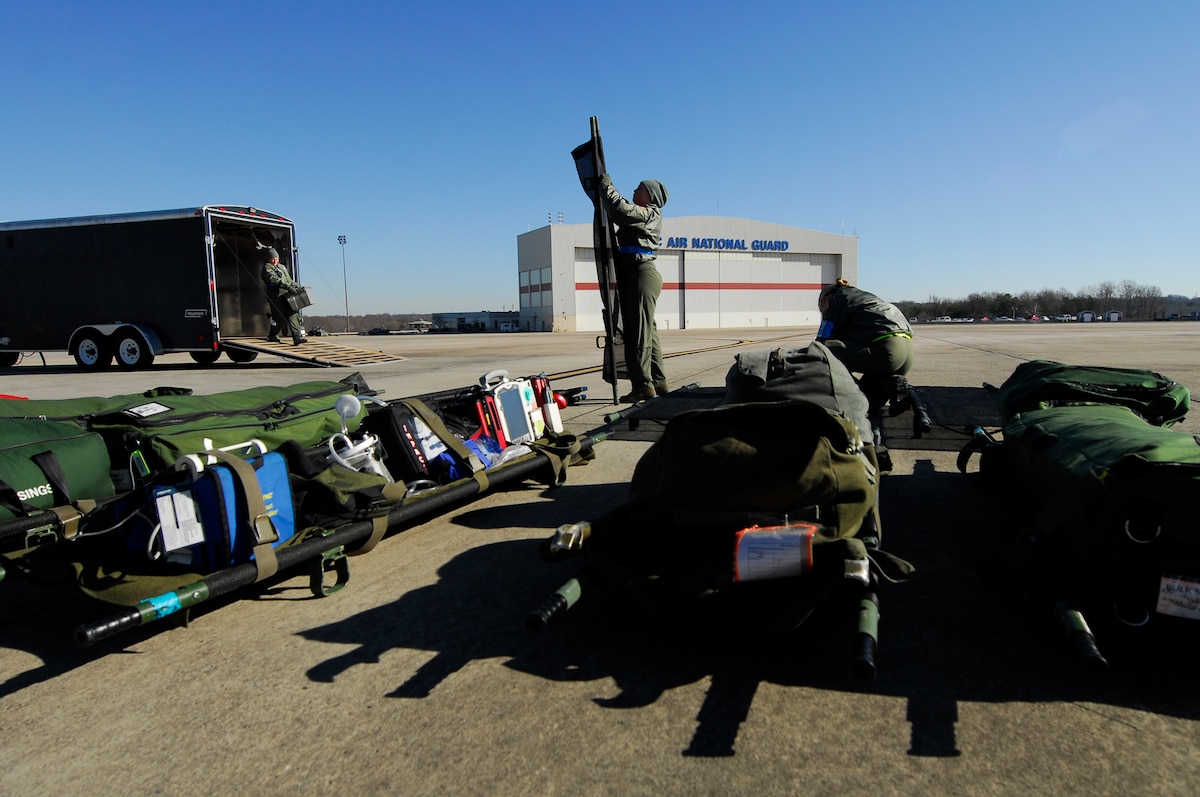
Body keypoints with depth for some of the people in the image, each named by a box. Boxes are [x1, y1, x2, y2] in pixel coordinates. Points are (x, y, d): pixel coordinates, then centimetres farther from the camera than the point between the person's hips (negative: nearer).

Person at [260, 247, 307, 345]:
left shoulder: (282, 267, 26)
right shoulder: (267, 267, 2)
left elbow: (289, 280, 28)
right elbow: (274, 279, -15)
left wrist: (296, 285, 8)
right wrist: (288, 286, -26)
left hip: (286, 294, 6)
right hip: (276, 295, -6)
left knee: (293, 313, -9)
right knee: (278, 316, -3)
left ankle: (297, 337, -18)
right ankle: (272, 336, 19)